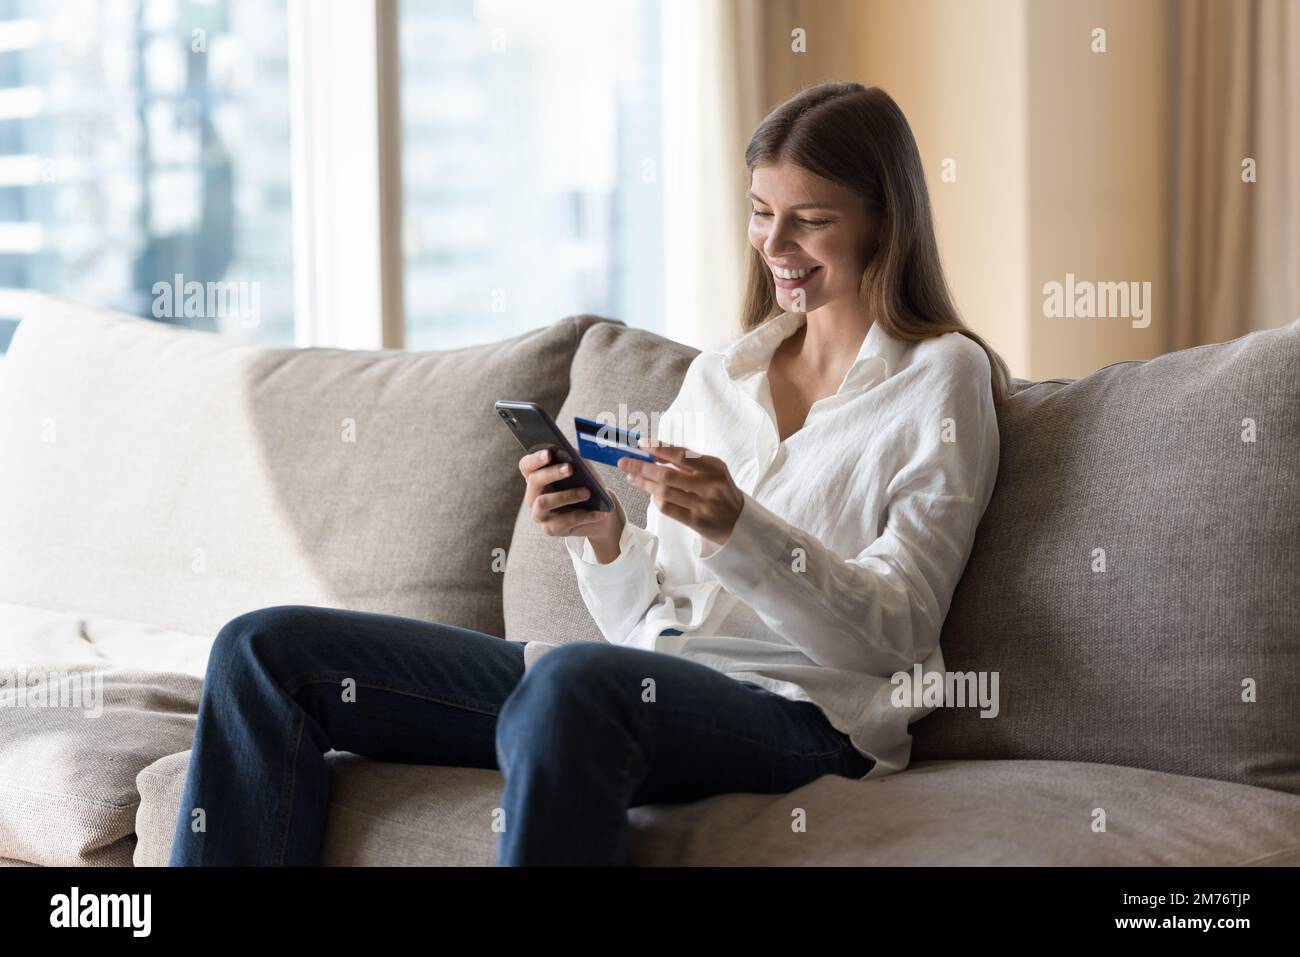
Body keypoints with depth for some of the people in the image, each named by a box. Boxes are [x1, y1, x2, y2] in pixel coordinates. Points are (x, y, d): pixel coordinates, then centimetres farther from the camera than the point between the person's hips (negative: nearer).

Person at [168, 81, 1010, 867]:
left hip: (799, 709, -7)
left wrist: (735, 526, -21)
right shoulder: (716, 375, 22)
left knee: (577, 680, -42)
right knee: (265, 650, -4)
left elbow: (895, 630, -6)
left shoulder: (941, 378, 5)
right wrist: (601, 537, -5)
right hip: (645, 676, 7)